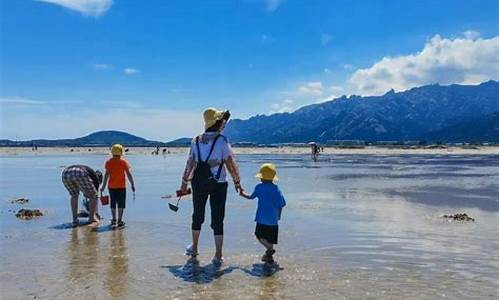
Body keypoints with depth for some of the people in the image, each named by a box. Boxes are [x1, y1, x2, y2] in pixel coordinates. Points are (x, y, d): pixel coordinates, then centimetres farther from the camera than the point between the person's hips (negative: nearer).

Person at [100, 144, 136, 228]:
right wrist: (132, 184, -1)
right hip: (121, 186, -2)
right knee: (121, 203, 3)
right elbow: (128, 174, -8)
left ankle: (114, 219, 19)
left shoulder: (108, 162, -1)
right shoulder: (124, 162, -5)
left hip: (111, 186, 2)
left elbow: (107, 174, -6)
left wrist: (103, 186, -2)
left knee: (113, 202, 15)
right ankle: (120, 220, 1)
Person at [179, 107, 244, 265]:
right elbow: (230, 163, -10)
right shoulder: (222, 140, -11)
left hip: (199, 183, 4)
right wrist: (237, 182, -1)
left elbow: (190, 162, 4)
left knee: (198, 216, 19)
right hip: (218, 184, -4)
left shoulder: (196, 140, 2)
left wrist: (184, 182, 12)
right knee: (217, 219, 2)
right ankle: (218, 256, 6)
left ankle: (194, 250, 34)